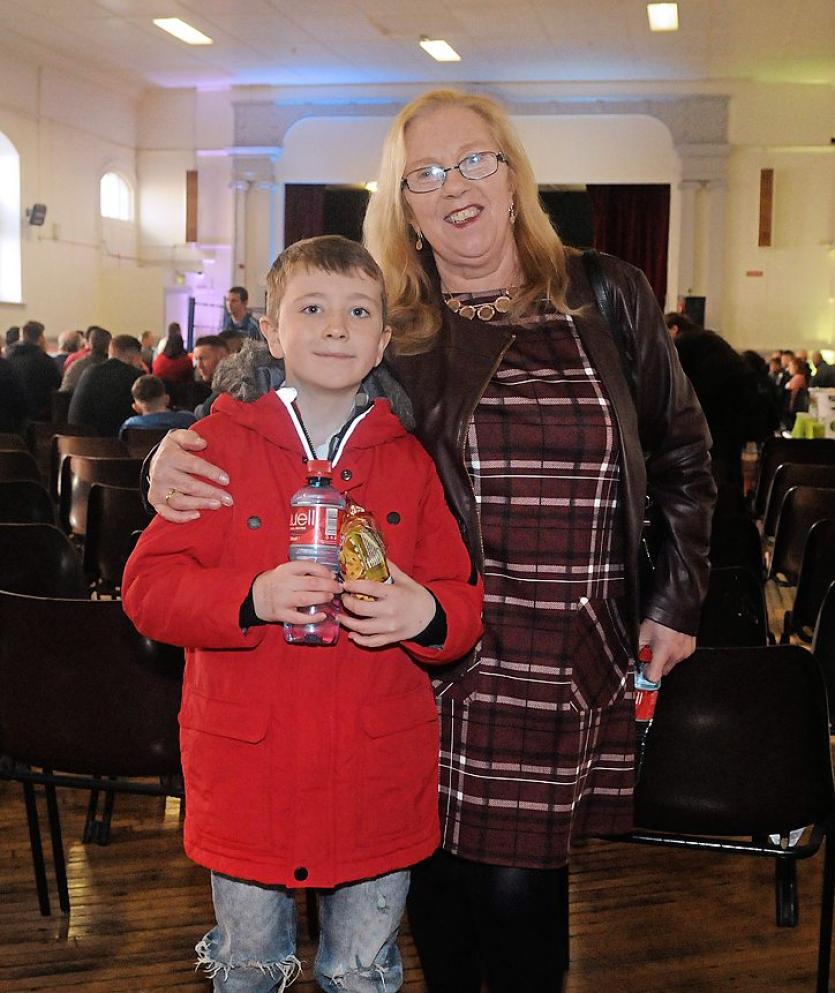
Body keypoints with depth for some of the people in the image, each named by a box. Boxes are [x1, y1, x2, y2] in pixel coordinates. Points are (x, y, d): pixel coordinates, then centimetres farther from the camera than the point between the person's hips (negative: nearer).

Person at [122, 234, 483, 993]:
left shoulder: (411, 459, 2)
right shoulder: (217, 444, -3)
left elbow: (465, 599, 3)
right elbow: (148, 586, -8)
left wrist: (427, 614, -20)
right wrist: (250, 599, -25)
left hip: (379, 782, 1)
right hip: (247, 776, -1)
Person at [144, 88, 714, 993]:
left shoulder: (608, 297, 3)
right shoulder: (387, 324, 1)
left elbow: (681, 455, 12)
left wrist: (675, 602, 10)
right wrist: (179, 456, -15)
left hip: (571, 661, 0)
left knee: (518, 881, 5)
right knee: (437, 867, 10)